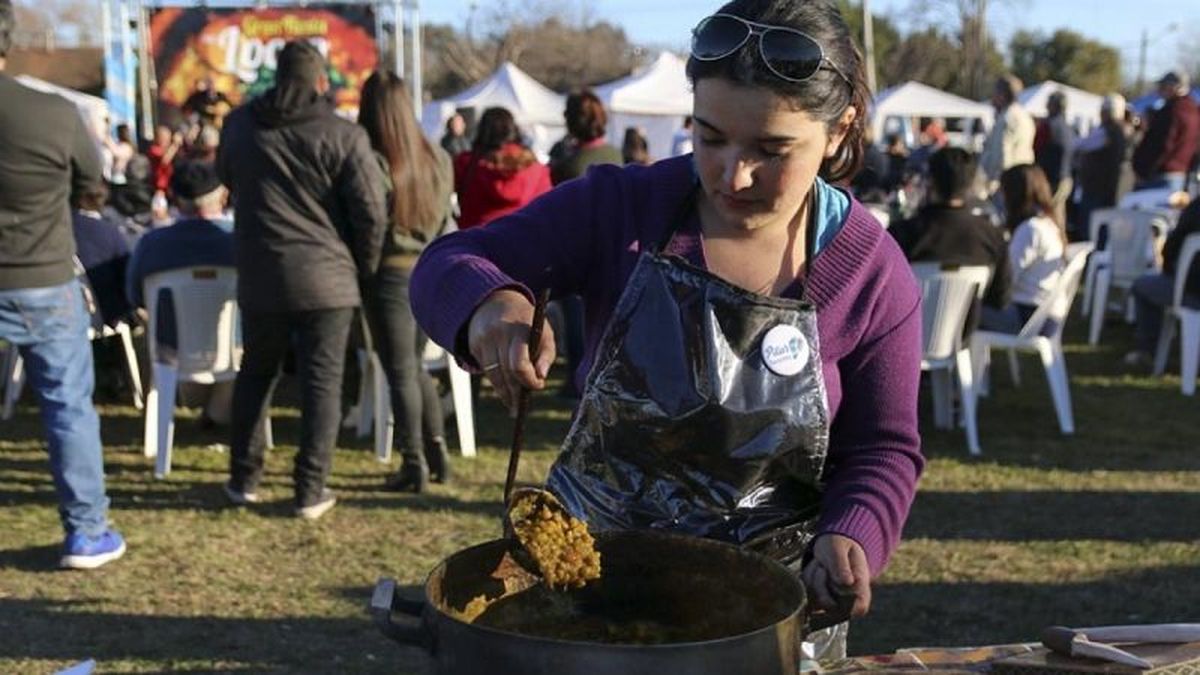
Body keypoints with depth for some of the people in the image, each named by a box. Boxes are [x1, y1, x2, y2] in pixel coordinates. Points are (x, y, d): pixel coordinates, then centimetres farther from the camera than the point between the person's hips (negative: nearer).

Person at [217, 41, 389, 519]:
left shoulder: (239, 124, 6)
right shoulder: (343, 136, -9)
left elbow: (227, 180, 24)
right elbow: (371, 211, -10)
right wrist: (364, 268, 3)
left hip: (259, 276, 4)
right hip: (326, 277, -4)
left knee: (256, 372, 19)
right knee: (321, 382, 4)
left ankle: (244, 479, 25)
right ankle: (311, 492, 6)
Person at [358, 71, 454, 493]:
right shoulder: (437, 160, 4)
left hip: (392, 275, -5)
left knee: (400, 372, 3)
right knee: (415, 366, 19)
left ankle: (415, 466, 7)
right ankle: (437, 451, 20)